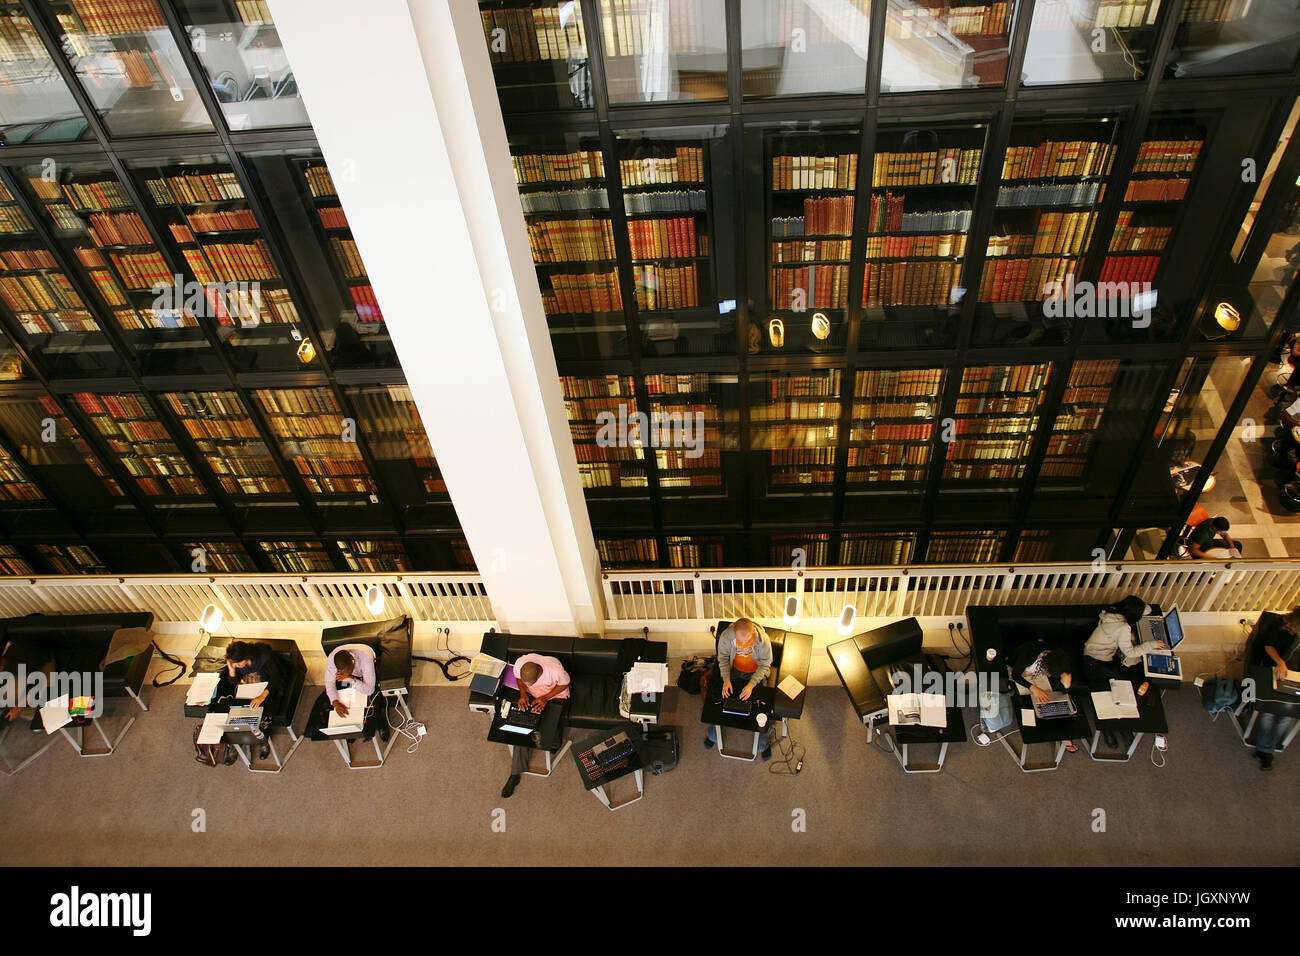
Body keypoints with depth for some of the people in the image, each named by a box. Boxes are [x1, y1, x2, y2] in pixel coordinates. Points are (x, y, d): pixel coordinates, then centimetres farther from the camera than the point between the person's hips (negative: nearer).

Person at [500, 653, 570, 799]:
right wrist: (523, 694, -20)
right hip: (531, 695, 3)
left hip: (555, 696, -2)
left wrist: (545, 698, -24)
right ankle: (515, 774, -7)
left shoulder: (555, 669, -39)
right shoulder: (519, 664, -29)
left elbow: (564, 684, -15)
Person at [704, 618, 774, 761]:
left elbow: (765, 665, -18)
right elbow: (723, 658, -9)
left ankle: (765, 743, 20)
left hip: (756, 673, -1)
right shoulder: (726, 636, -28)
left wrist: (752, 684, -30)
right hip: (735, 670, 2)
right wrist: (726, 679, -23)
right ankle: (713, 735, 26)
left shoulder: (763, 639, -32)